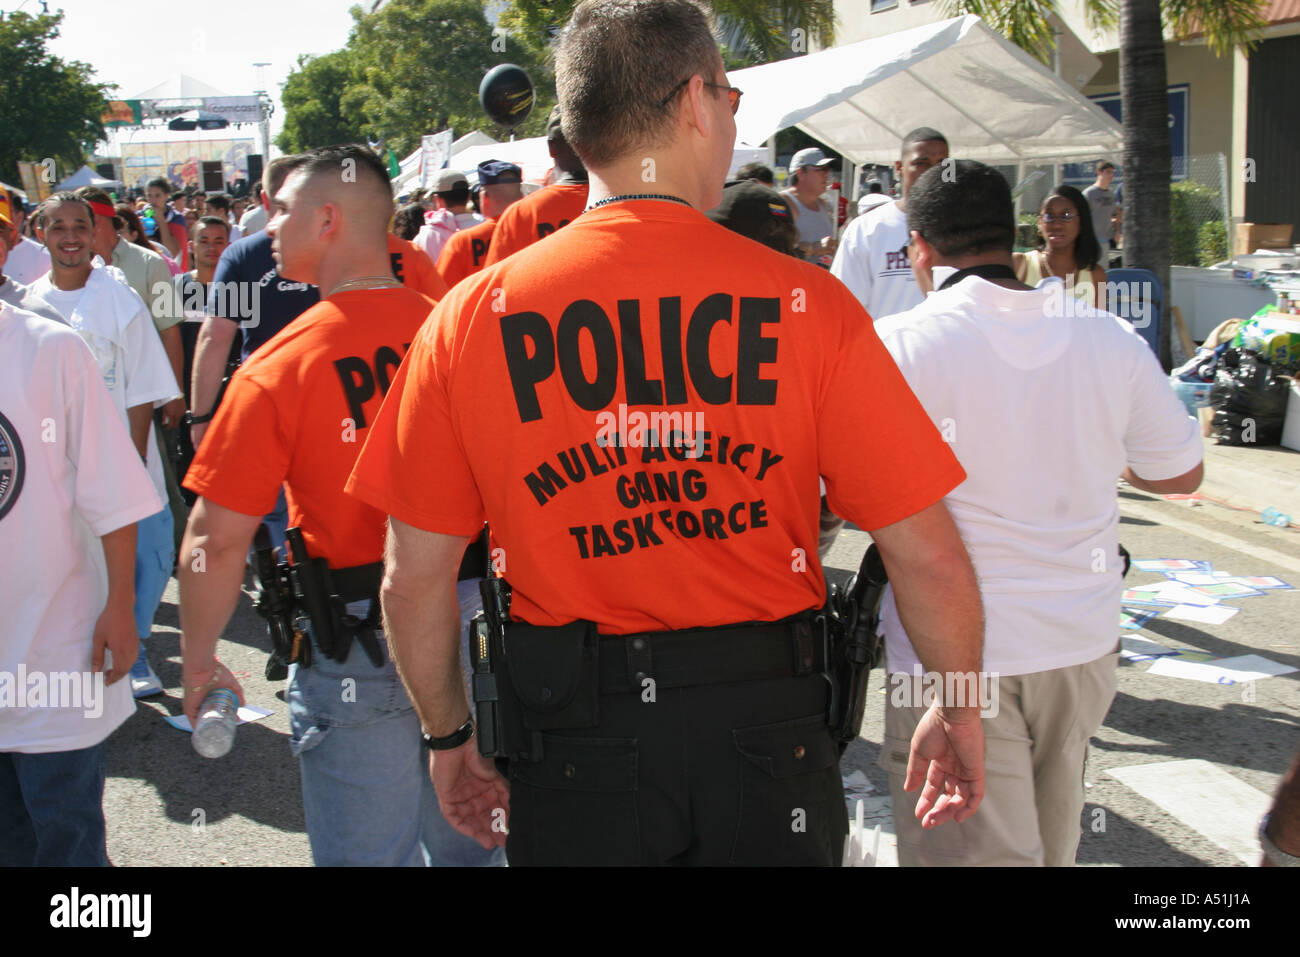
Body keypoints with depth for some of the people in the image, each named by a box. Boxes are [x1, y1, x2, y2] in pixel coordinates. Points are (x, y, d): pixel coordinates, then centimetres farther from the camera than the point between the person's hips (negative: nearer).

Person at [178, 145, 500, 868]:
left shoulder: (278, 368, -14)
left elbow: (220, 537, -14)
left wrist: (199, 660, 1)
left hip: (355, 642, -4)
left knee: (370, 853, 11)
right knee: (464, 844, 21)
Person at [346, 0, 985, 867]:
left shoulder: (472, 316, -6)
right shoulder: (805, 304, -10)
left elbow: (415, 578, -2)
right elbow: (929, 555, -9)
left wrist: (449, 736, 14)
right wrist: (959, 712, 8)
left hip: (569, 738, 2)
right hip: (765, 729, -1)